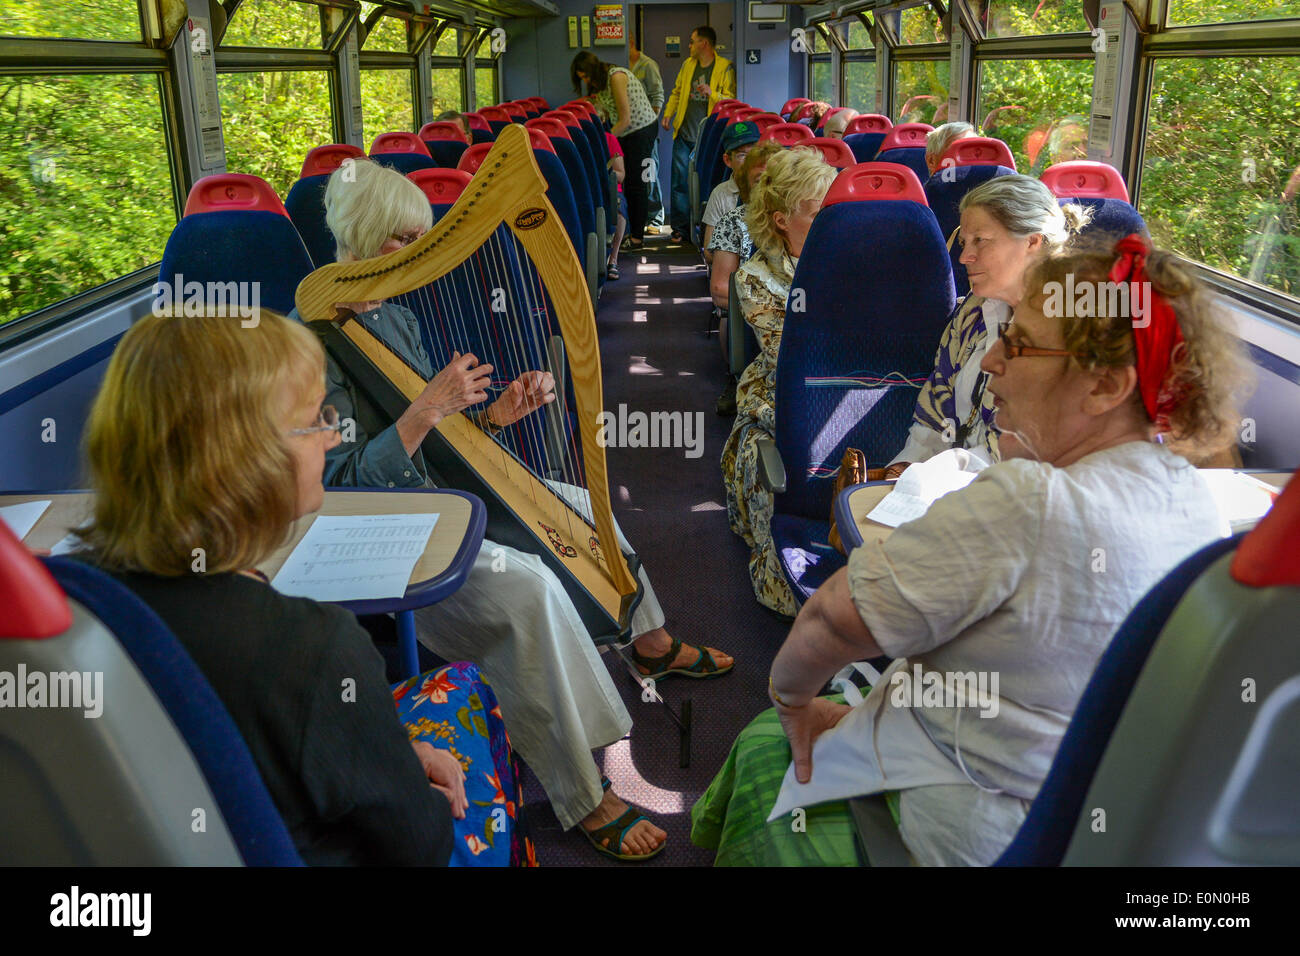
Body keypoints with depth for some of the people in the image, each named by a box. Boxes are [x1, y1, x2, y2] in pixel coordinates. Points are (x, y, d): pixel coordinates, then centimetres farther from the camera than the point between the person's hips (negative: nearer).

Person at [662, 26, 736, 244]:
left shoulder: (725, 68, -3)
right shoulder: (688, 64, 14)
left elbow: (731, 99, -8)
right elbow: (677, 92, 24)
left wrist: (713, 93, -24)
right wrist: (668, 113, 10)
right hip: (684, 133, 5)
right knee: (680, 182, 3)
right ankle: (680, 227, 9)